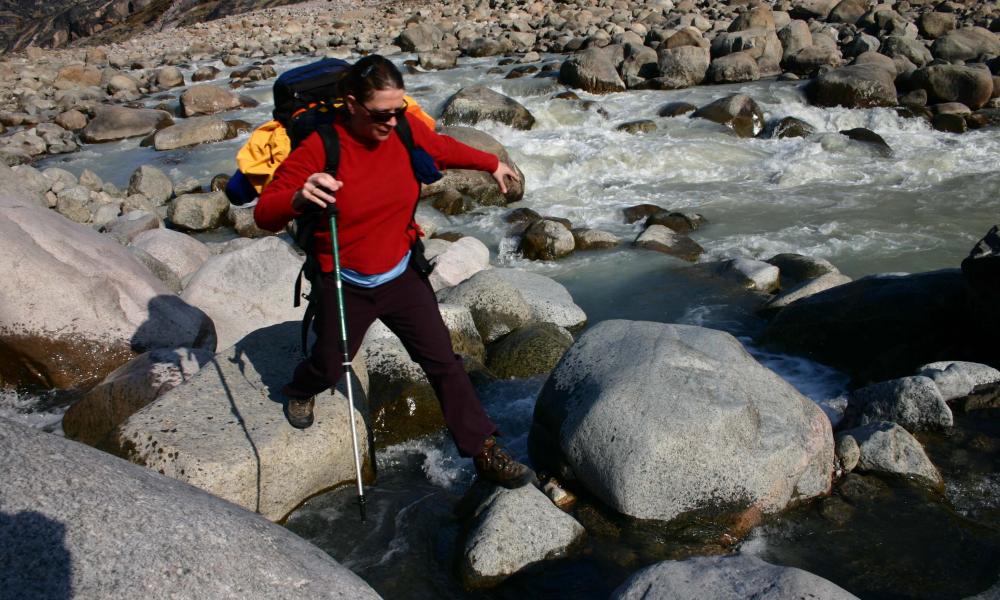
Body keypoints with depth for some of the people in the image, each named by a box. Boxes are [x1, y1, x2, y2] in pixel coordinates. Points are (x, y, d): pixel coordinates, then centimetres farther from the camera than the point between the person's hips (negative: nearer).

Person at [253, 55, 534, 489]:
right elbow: (265, 215, -23)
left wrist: (491, 164, 26)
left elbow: (444, 148, 15)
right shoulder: (318, 149, -22)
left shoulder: (405, 130, -9)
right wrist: (298, 197, -45)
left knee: (443, 362, 0)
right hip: (345, 286, -2)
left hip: (401, 276, 3)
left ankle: (485, 452, 10)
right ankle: (300, 392, 56)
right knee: (329, 367, 19)